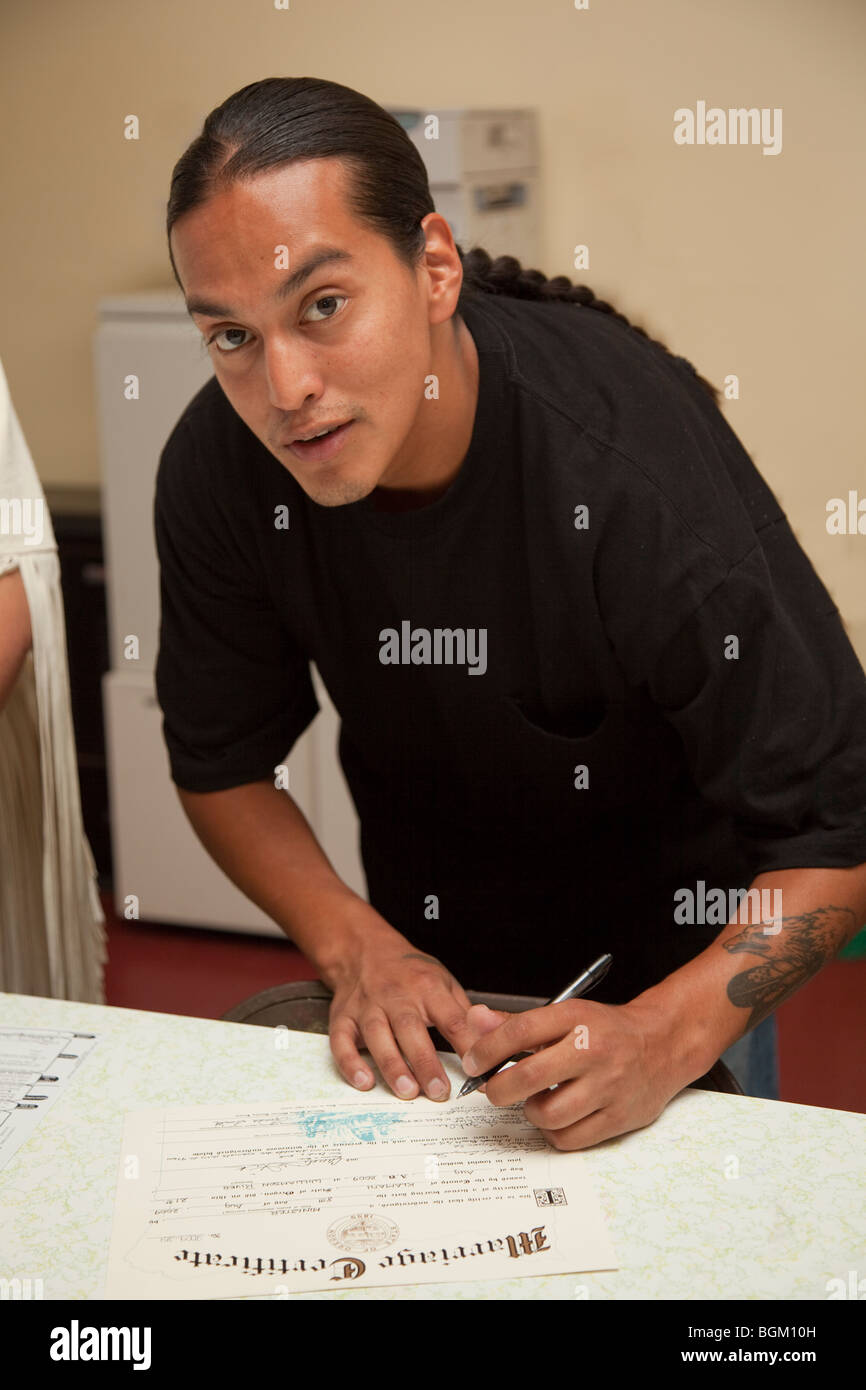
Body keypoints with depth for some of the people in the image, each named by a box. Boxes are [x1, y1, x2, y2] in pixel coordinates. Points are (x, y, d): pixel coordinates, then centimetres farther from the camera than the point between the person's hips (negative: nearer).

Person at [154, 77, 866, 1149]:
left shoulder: (639, 468, -36)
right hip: (429, 950, 3)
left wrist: (665, 1036, -44)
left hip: (667, 959, -3)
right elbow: (223, 763, -7)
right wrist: (355, 945, -23)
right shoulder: (217, 469, -22)